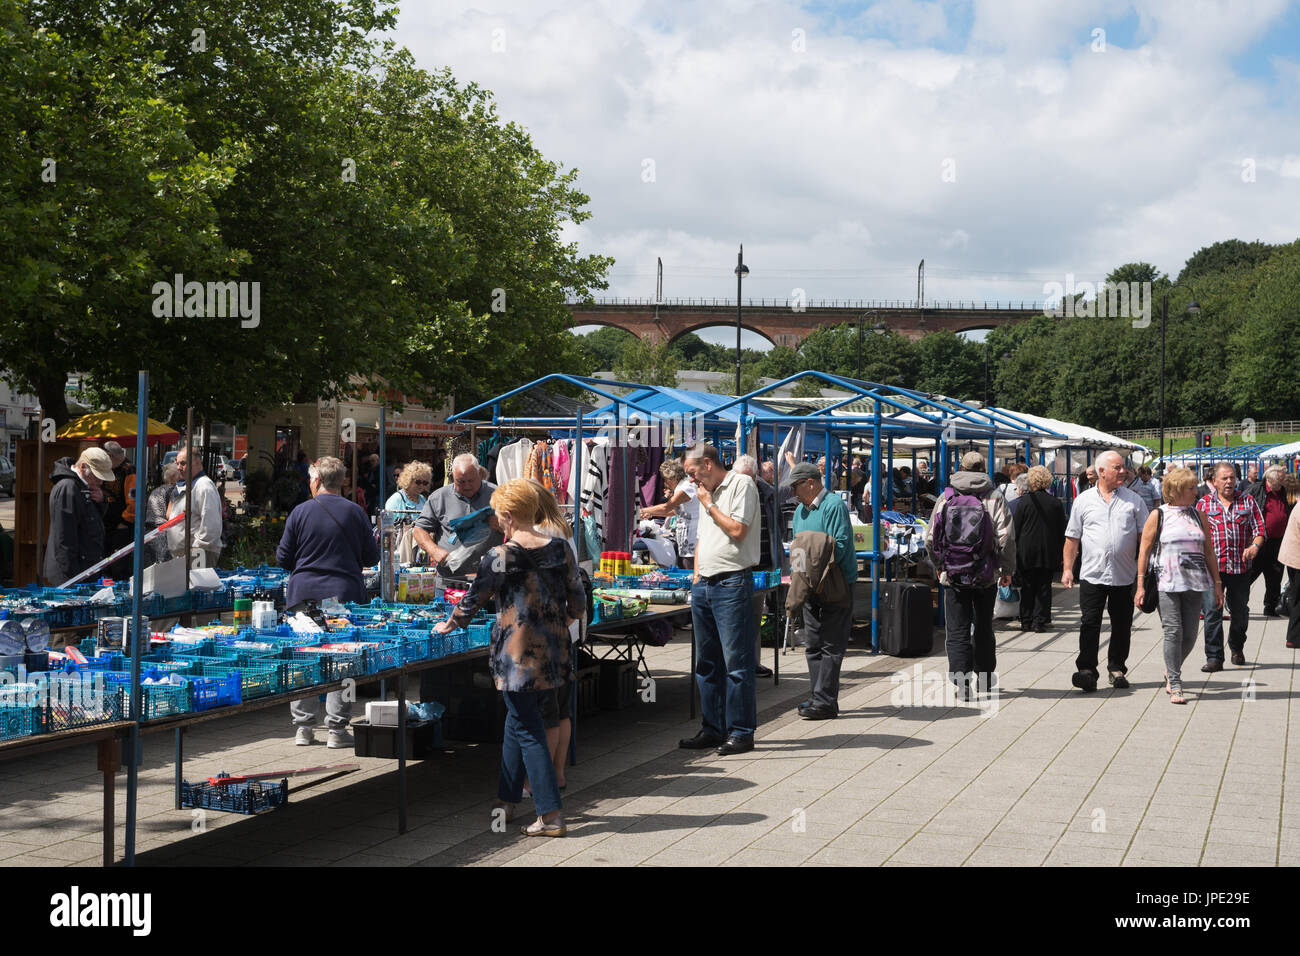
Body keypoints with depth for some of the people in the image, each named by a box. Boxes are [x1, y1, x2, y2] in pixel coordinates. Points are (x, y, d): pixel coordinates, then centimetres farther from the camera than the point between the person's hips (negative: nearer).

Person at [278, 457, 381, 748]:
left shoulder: (300, 512, -1)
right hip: (344, 593, 0)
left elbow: (283, 558, 3)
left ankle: (303, 727, 13)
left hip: (304, 593, 1)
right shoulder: (355, 512, -1)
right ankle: (337, 728, 4)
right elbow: (372, 556, 4)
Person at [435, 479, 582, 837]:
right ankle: (507, 798, 30)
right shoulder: (560, 549, 2)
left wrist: (449, 624, 17)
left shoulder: (500, 557, -12)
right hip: (553, 653, 6)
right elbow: (577, 601, 7)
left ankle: (551, 816, -2)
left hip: (518, 655, -6)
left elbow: (473, 600, -2)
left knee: (527, 731, 1)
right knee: (519, 723, 21)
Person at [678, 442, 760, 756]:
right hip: (704, 586, 9)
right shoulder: (706, 494, 20)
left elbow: (737, 530, -15)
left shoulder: (741, 484, -6)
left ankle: (741, 733, -2)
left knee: (736, 662, -7)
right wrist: (697, 574, 15)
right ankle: (713, 729, 19)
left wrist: (709, 505, -5)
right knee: (707, 662, 12)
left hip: (732, 584, -9)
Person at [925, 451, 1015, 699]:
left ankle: (963, 683, -5)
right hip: (986, 576, 0)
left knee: (957, 631, 3)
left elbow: (931, 538, 2)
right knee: (983, 628, 15)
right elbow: (1006, 537, -10)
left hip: (953, 576, 0)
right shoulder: (994, 499, -4)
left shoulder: (945, 498, 1)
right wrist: (1007, 569, 2)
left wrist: (939, 566, 16)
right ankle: (985, 680, 25)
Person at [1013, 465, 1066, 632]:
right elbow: (1061, 531, 6)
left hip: (1027, 551, -2)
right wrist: (1060, 553, 12)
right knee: (1044, 587, 5)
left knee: (1027, 588, 7)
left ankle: (1026, 621, 9)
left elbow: (1015, 528, -4)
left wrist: (1014, 550, 5)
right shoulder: (1056, 502, 1)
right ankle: (1039, 621, 2)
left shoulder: (1023, 501, -7)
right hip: (1049, 554, 2)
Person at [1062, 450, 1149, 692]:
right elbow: (1072, 538, 9)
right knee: (1089, 623, -7)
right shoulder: (1083, 501, 7)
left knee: (1121, 626, 8)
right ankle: (1086, 670, -5)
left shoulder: (1134, 500, 8)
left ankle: (1117, 669, 20)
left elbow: (1145, 536, 8)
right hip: (1092, 574, -1)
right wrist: (1067, 568, 3)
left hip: (1125, 577, 1)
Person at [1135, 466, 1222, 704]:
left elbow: (1208, 551, 15)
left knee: (1189, 635, 4)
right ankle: (1174, 685, -2)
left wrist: (1217, 583, 12)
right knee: (1173, 632, -9)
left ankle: (1171, 670, 29)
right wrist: (1140, 585, -4)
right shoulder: (1158, 515, 1)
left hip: (1195, 583, 4)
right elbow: (1144, 551, 1)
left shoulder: (1199, 516, 12)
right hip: (1167, 583, -4)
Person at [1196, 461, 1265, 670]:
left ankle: (1237, 649, 36)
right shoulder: (1204, 504, 6)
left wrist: (1255, 546, -14)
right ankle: (1214, 658, -6)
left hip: (1240, 567, 2)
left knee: (1240, 612, 13)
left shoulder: (1247, 502, 9)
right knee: (1212, 612, -9)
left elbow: (1259, 528, 6)